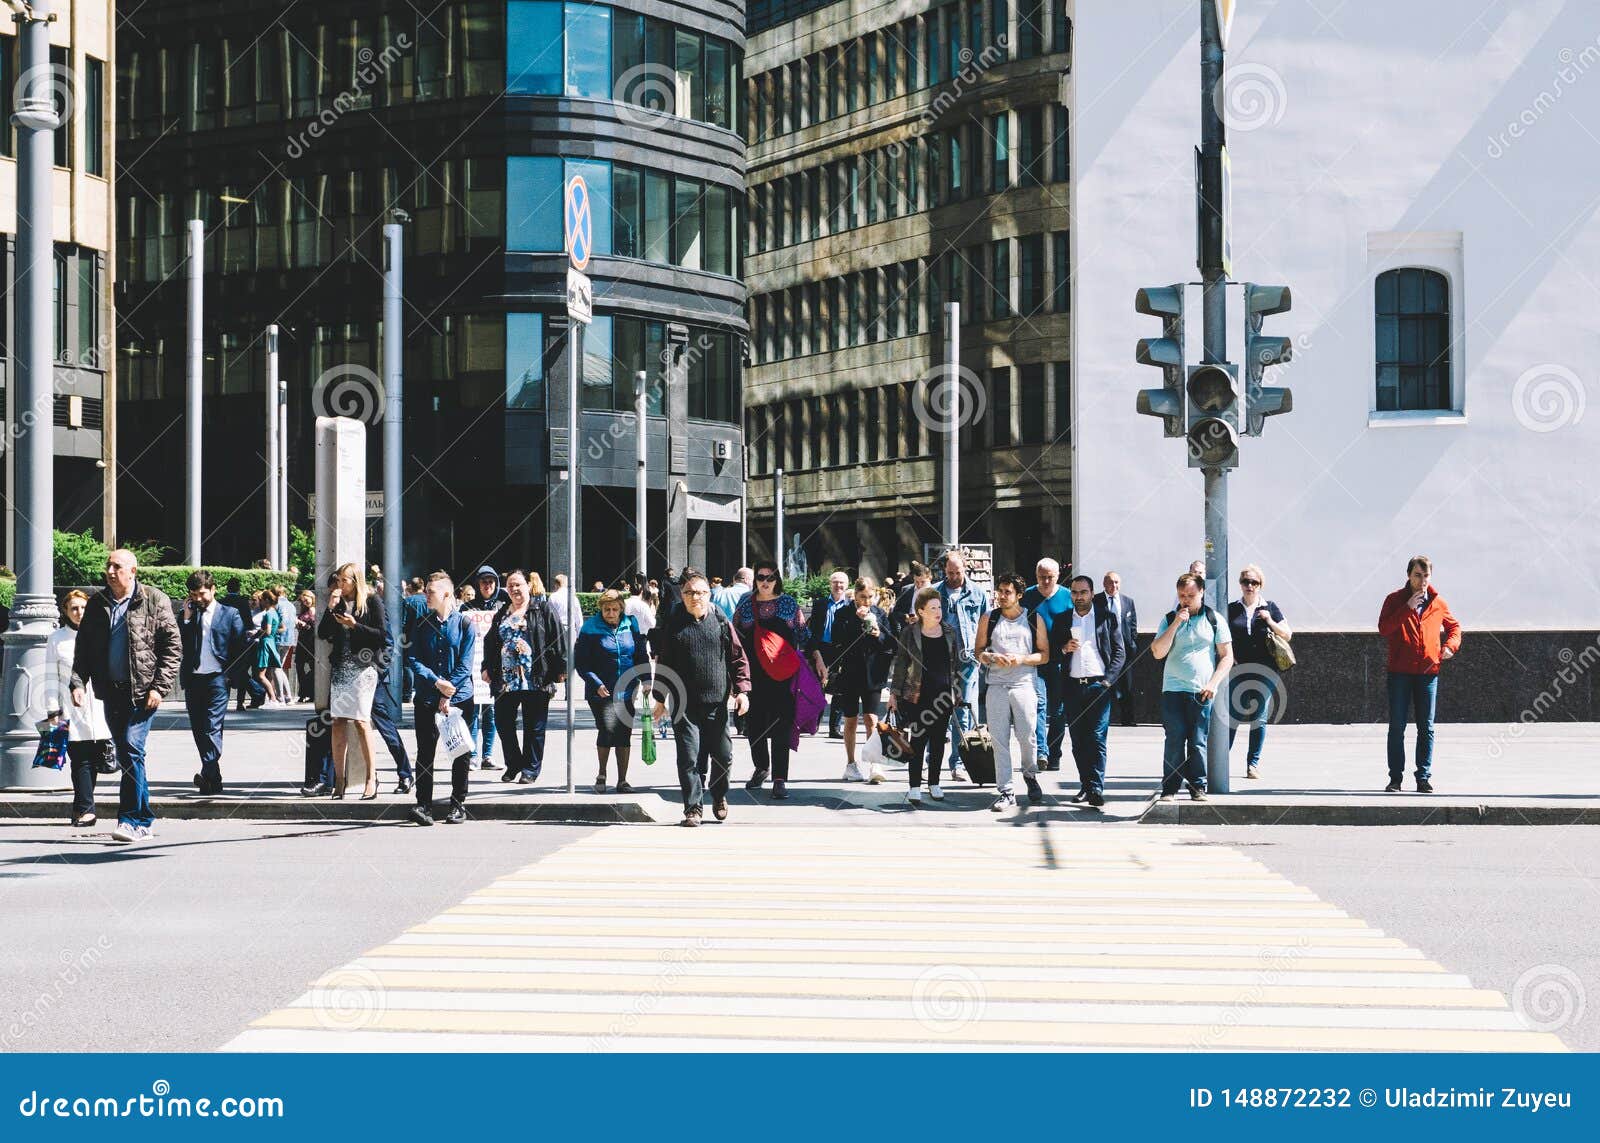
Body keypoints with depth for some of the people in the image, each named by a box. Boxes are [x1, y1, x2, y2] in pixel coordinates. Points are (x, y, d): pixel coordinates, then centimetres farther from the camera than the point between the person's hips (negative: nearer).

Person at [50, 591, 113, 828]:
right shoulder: (56, 639, 7)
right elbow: (53, 677, 6)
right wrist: (54, 710, 0)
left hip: (99, 708, 2)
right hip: (73, 711, -2)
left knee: (94, 760, 0)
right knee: (80, 760, -8)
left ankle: (80, 808, 11)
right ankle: (85, 808, -10)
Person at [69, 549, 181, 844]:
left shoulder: (154, 601, -3)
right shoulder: (97, 604, 10)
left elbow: (172, 647, -3)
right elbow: (83, 647, 13)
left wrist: (159, 687, -10)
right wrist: (78, 682, -2)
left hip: (142, 690, -5)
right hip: (111, 690, 5)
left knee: (132, 752, -15)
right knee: (126, 757, 10)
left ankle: (132, 820, -13)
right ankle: (145, 819, 19)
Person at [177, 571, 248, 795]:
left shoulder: (229, 615, 4)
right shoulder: (187, 615, 13)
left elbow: (241, 646, 4)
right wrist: (186, 617, -3)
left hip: (216, 678, -4)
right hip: (192, 679, 4)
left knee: (212, 727, -15)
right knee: (198, 729, 5)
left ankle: (208, 773, -23)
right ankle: (213, 780, 11)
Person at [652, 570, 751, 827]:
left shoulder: (721, 622, 5)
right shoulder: (673, 624, 5)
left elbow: (738, 658, 7)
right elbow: (663, 663, 10)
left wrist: (742, 690, -2)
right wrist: (660, 698, 8)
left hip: (717, 702, 1)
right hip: (685, 705, -1)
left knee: (723, 755, 6)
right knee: (689, 757, -5)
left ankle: (719, 797, 31)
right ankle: (693, 807, 4)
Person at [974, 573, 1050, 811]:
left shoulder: (1034, 620, 5)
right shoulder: (989, 619, 8)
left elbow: (1044, 655, 4)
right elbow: (978, 650, 9)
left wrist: (1022, 659, -12)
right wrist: (992, 658, -12)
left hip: (1024, 685, -1)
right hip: (996, 685, 1)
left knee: (1027, 737, 1)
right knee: (1000, 740, -3)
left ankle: (1030, 775, 30)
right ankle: (1005, 792, 0)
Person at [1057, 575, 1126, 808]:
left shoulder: (1107, 617, 5)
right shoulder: (1062, 620, 12)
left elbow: (1120, 652, 4)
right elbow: (1051, 652, 13)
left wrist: (1108, 680, -6)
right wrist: (1064, 648, -8)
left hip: (1098, 685, -3)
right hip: (1072, 686, 3)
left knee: (1097, 738, -9)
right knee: (1078, 740, 5)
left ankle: (1096, 789, -12)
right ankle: (1085, 785, 14)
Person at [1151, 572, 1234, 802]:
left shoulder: (1214, 620, 8)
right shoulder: (1169, 620, 10)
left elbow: (1227, 656, 7)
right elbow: (1158, 653, -1)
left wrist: (1213, 683, -6)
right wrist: (1176, 623, -8)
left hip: (1202, 692, 0)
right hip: (1173, 690, 1)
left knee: (1198, 742, -2)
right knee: (1174, 741, -4)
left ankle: (1198, 787, 8)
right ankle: (1170, 787, 1)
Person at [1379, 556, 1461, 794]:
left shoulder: (1438, 603, 8)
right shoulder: (1395, 600, 2)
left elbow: (1454, 626, 24)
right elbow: (1383, 628, -11)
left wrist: (1450, 645, 4)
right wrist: (1407, 608, -16)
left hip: (1428, 672, 2)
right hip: (1400, 671, -2)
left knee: (1426, 728, 3)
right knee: (1397, 727, 0)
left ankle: (1424, 777, 8)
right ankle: (1395, 778, 5)